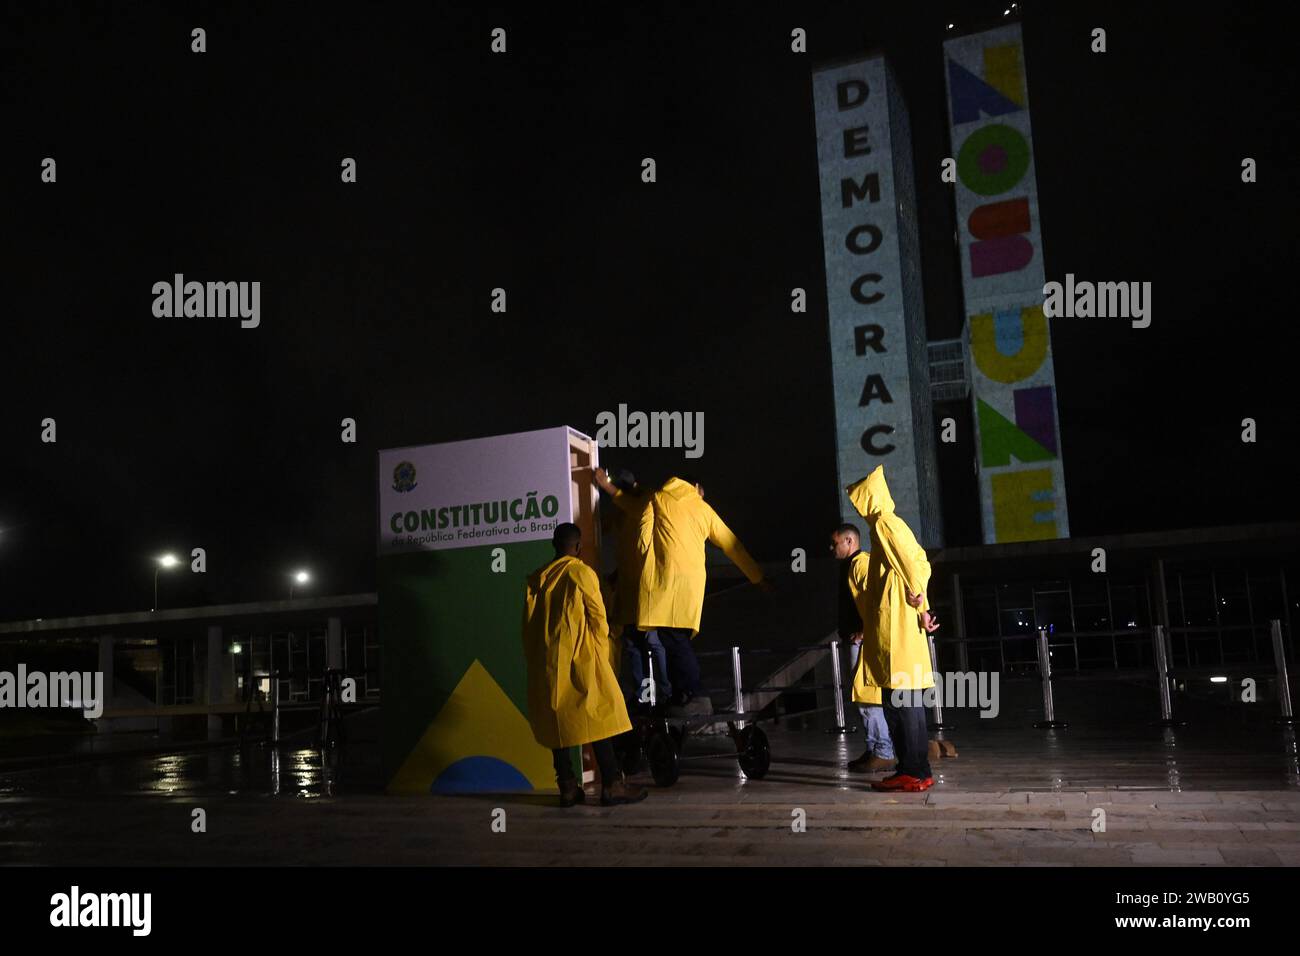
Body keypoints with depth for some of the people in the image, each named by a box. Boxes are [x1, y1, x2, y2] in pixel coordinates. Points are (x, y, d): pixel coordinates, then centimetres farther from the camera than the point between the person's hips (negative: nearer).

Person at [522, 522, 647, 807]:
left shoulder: (537, 578, 10)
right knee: (597, 716, -2)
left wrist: (534, 659, 17)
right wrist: (602, 653, 7)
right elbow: (598, 618, -4)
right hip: (579, 659, -5)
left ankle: (568, 786, 11)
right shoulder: (582, 573, -5)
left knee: (557, 720, 9)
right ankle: (611, 785, -2)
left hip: (545, 663, 5)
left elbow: (529, 624, 10)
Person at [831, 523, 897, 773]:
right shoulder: (849, 566, 20)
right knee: (863, 697, 12)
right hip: (856, 640, 11)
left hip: (865, 640, -11)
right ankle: (873, 750, 17)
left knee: (867, 696, -10)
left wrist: (862, 631, -21)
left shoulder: (862, 563, -12)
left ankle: (885, 753, -6)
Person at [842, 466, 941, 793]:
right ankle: (917, 770, 15)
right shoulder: (892, 524, 19)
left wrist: (917, 600, -9)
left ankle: (912, 772, -6)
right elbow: (920, 564, 18)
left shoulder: (884, 523, -9)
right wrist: (922, 607, 13)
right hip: (900, 625, 10)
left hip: (894, 625, -10)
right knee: (907, 699, 11)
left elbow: (911, 563, -19)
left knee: (899, 699, -8)